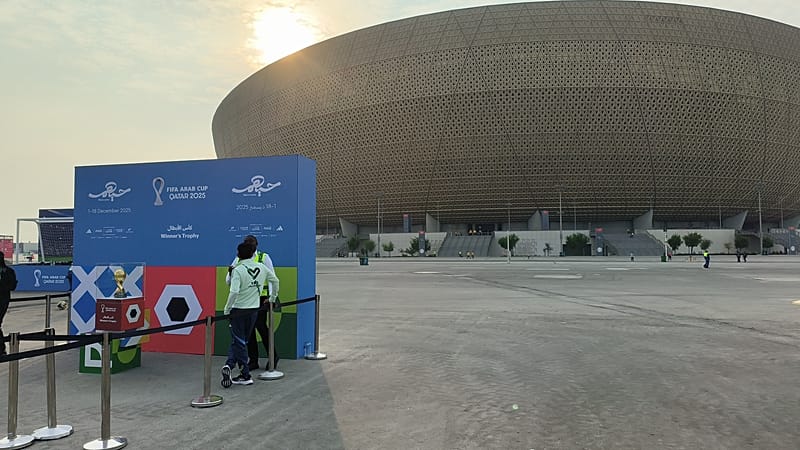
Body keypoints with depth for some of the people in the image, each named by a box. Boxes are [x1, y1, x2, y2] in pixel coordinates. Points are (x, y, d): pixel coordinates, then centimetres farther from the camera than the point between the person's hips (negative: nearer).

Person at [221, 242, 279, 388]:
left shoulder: (237, 270, -14)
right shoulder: (261, 267, 2)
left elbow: (234, 292, -24)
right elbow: (275, 280, 14)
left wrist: (227, 308, -11)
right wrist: (273, 298, 27)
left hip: (239, 310, -4)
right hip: (254, 310, 4)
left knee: (239, 342, 4)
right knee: (239, 341, 15)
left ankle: (246, 375, 1)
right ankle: (230, 365, 7)